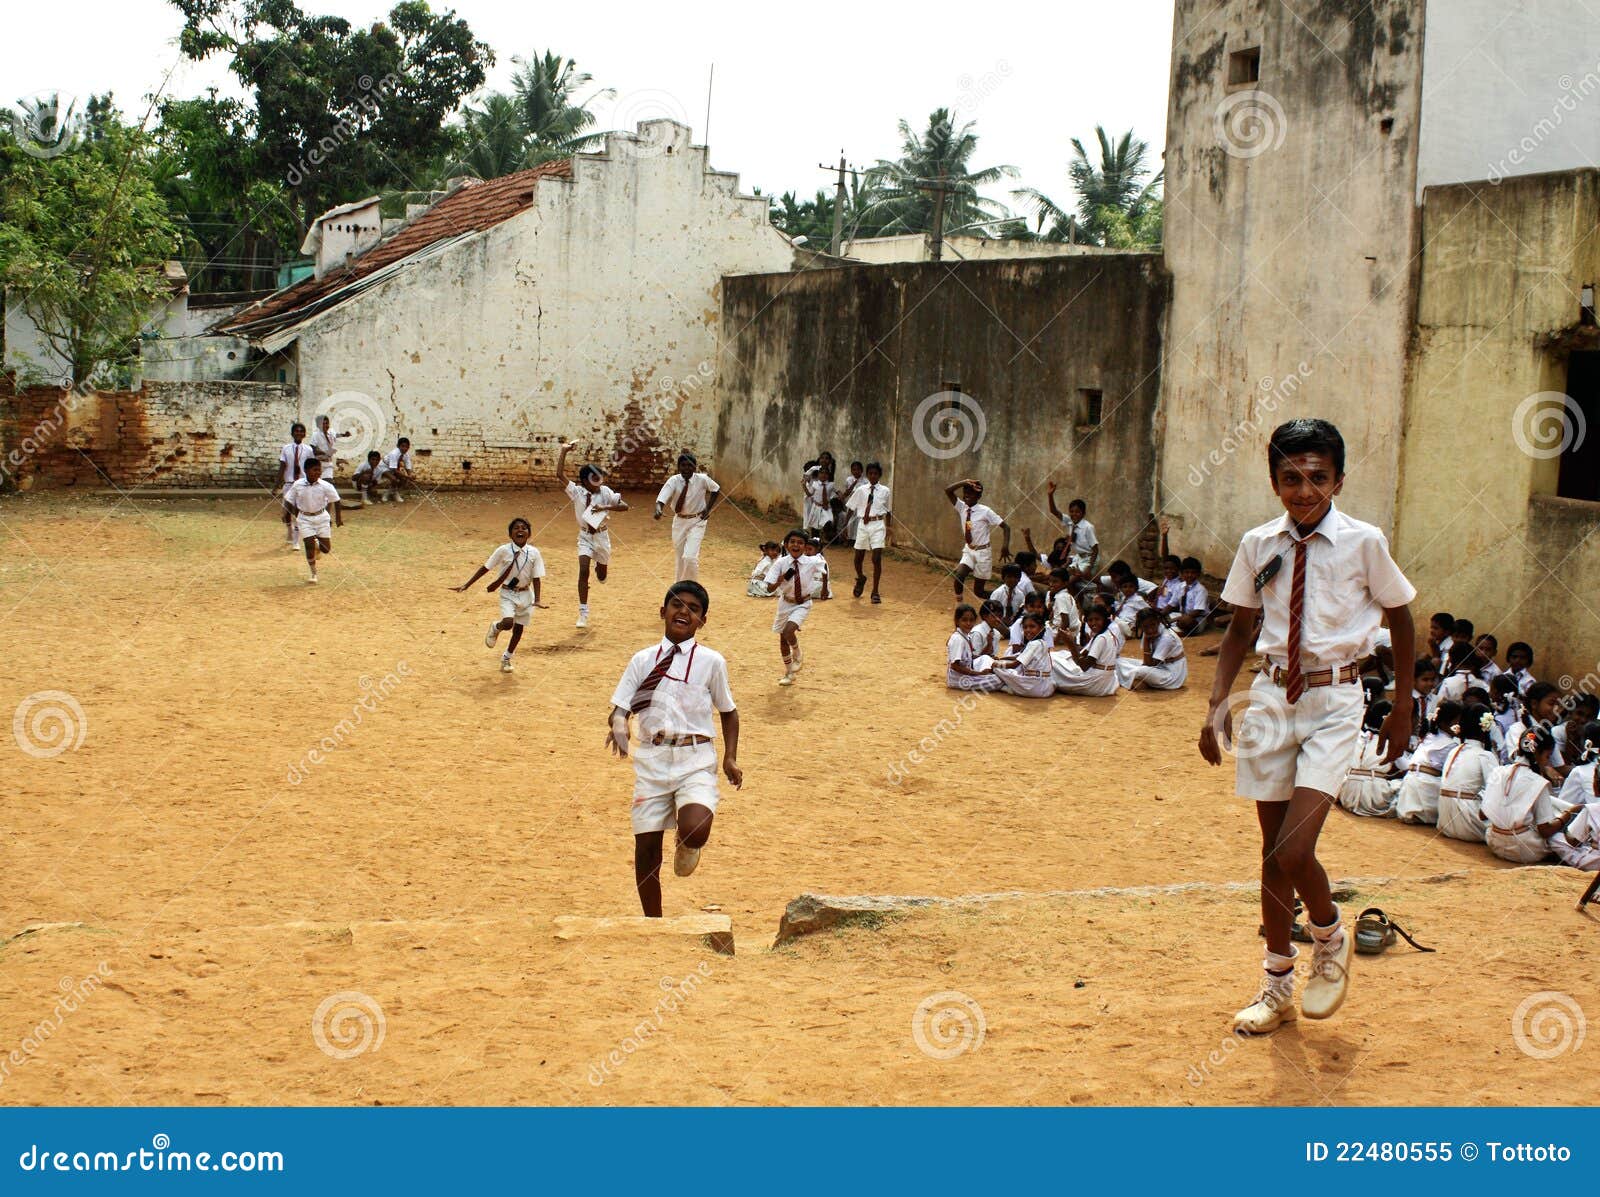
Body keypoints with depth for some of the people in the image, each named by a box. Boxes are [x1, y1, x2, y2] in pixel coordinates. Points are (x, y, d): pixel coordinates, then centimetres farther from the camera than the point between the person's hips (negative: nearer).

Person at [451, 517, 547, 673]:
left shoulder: (533, 553, -7)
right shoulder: (504, 550, -12)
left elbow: (536, 578, -3)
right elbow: (485, 568, -6)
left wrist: (537, 600, -12)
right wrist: (467, 585, -9)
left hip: (525, 594, 3)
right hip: (508, 593, -3)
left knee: (518, 628, 11)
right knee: (508, 622, -25)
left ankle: (506, 658, 32)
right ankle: (495, 628, 12)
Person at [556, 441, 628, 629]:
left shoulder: (605, 492, -9)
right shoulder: (577, 492, -12)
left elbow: (624, 506, -15)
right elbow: (560, 475, -22)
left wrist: (605, 507, -28)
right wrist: (564, 451, -25)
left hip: (602, 535, 1)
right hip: (585, 536, -1)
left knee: (601, 577, 14)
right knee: (583, 570, -19)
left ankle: (599, 567, 56)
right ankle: (583, 613, -14)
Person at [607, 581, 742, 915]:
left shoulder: (711, 661, 4)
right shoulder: (643, 660, 7)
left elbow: (728, 712, 14)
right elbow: (620, 708, 5)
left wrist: (731, 759, 3)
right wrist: (618, 724, -19)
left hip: (696, 759, -2)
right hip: (651, 759, 2)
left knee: (694, 831, -26)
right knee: (647, 846, 2)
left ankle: (687, 849, 13)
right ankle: (652, 923, 22)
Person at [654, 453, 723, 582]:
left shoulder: (702, 479, -12)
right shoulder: (673, 481, -12)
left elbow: (716, 490, 7)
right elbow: (661, 499, -23)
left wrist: (708, 509, 0)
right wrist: (658, 510, -45)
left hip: (697, 522, -2)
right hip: (679, 521, 3)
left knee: (690, 557, -17)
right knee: (679, 558, 12)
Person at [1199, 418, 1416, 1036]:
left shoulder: (1364, 543, -8)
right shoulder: (1258, 545, 1)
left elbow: (1400, 618, 5)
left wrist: (1403, 709, 9)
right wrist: (1218, 704, 0)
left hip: (1333, 704, -3)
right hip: (1272, 696, 4)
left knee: (1295, 852, -15)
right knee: (1272, 852, 10)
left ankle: (1329, 939, 17)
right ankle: (1277, 984, 27)